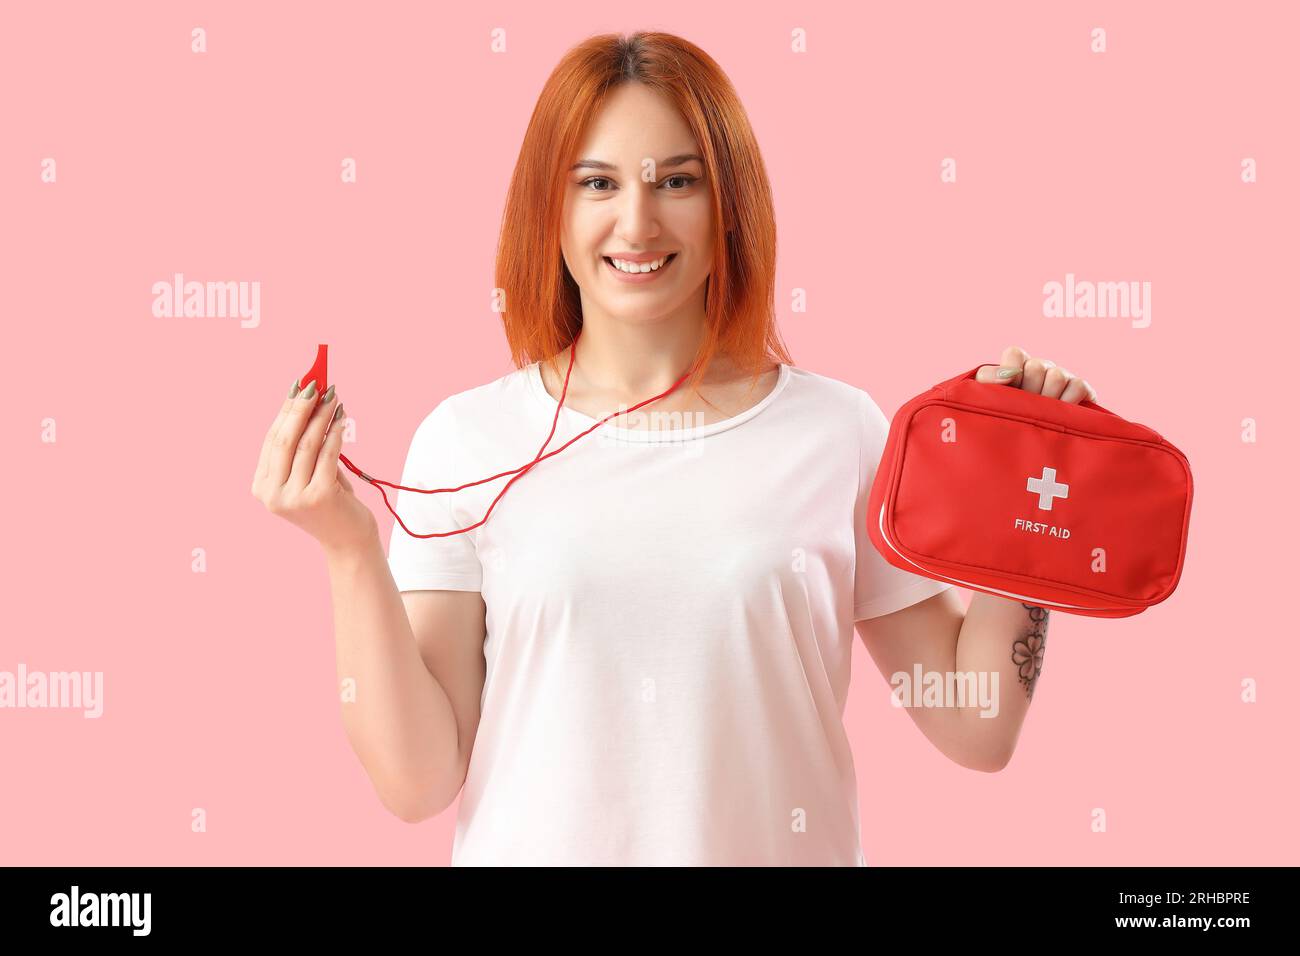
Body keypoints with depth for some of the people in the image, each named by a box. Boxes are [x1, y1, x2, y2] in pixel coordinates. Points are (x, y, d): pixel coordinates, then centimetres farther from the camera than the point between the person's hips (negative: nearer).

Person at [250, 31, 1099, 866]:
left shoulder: (840, 432, -7)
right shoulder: (467, 440, -9)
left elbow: (977, 731, -4)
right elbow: (417, 781, -9)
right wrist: (352, 551, -19)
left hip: (787, 848, 1)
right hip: (536, 847, 0)